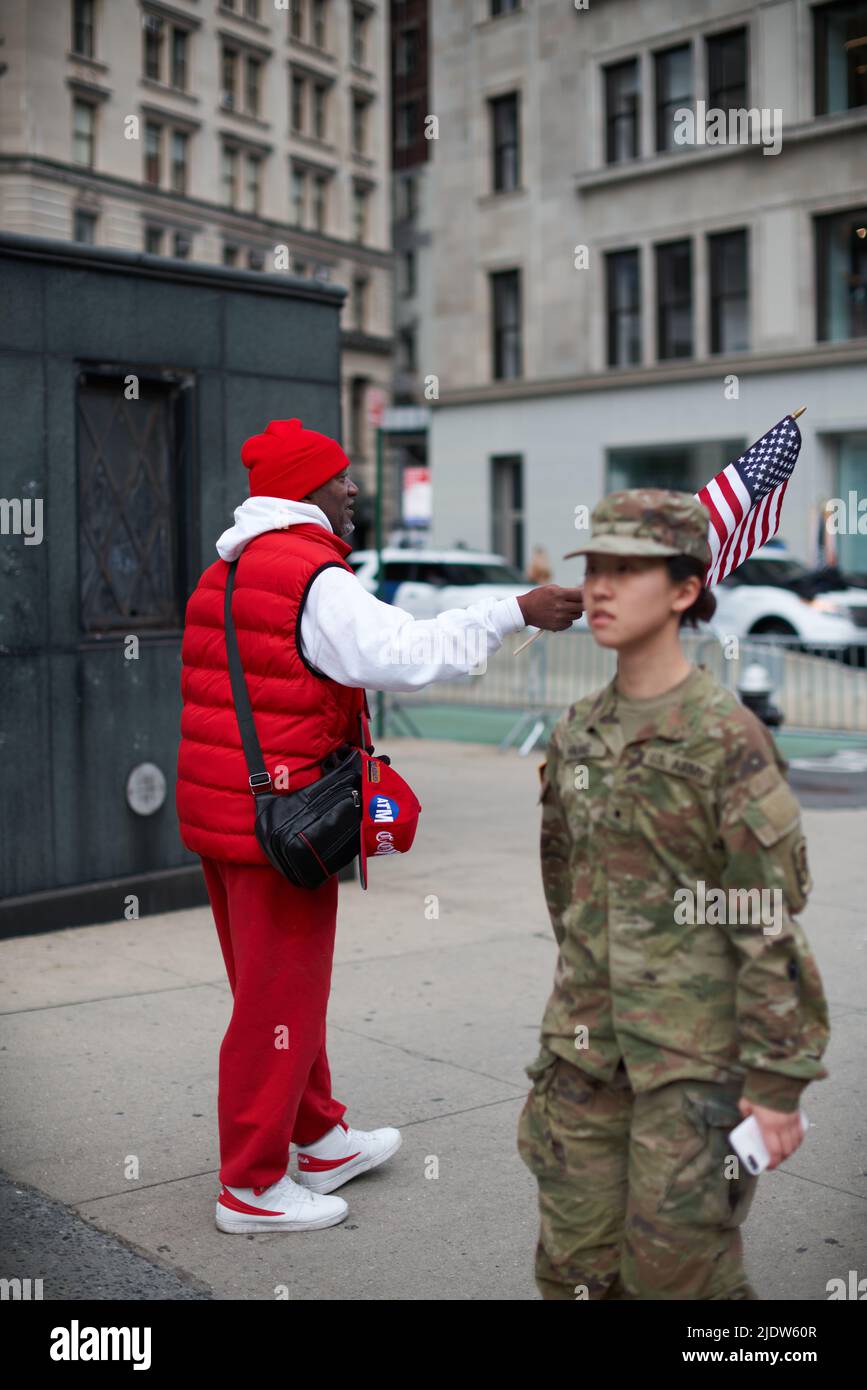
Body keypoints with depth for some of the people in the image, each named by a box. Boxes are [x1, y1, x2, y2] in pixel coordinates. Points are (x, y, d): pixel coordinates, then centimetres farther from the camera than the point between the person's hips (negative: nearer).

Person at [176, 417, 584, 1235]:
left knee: (283, 987, 20)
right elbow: (409, 654, -29)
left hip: (218, 811, 10)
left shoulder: (224, 575, 15)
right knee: (280, 1000, 1)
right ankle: (252, 1187, 12)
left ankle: (320, 1140, 35)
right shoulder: (313, 577, -17)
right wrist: (516, 612, -21)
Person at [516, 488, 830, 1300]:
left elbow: (773, 920, -14)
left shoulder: (728, 739, -14)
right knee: (577, 1265, 10)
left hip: (697, 1049, -6)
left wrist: (781, 1081, -14)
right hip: (591, 1042, 6)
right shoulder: (577, 736, 5)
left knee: (679, 1267, 0)